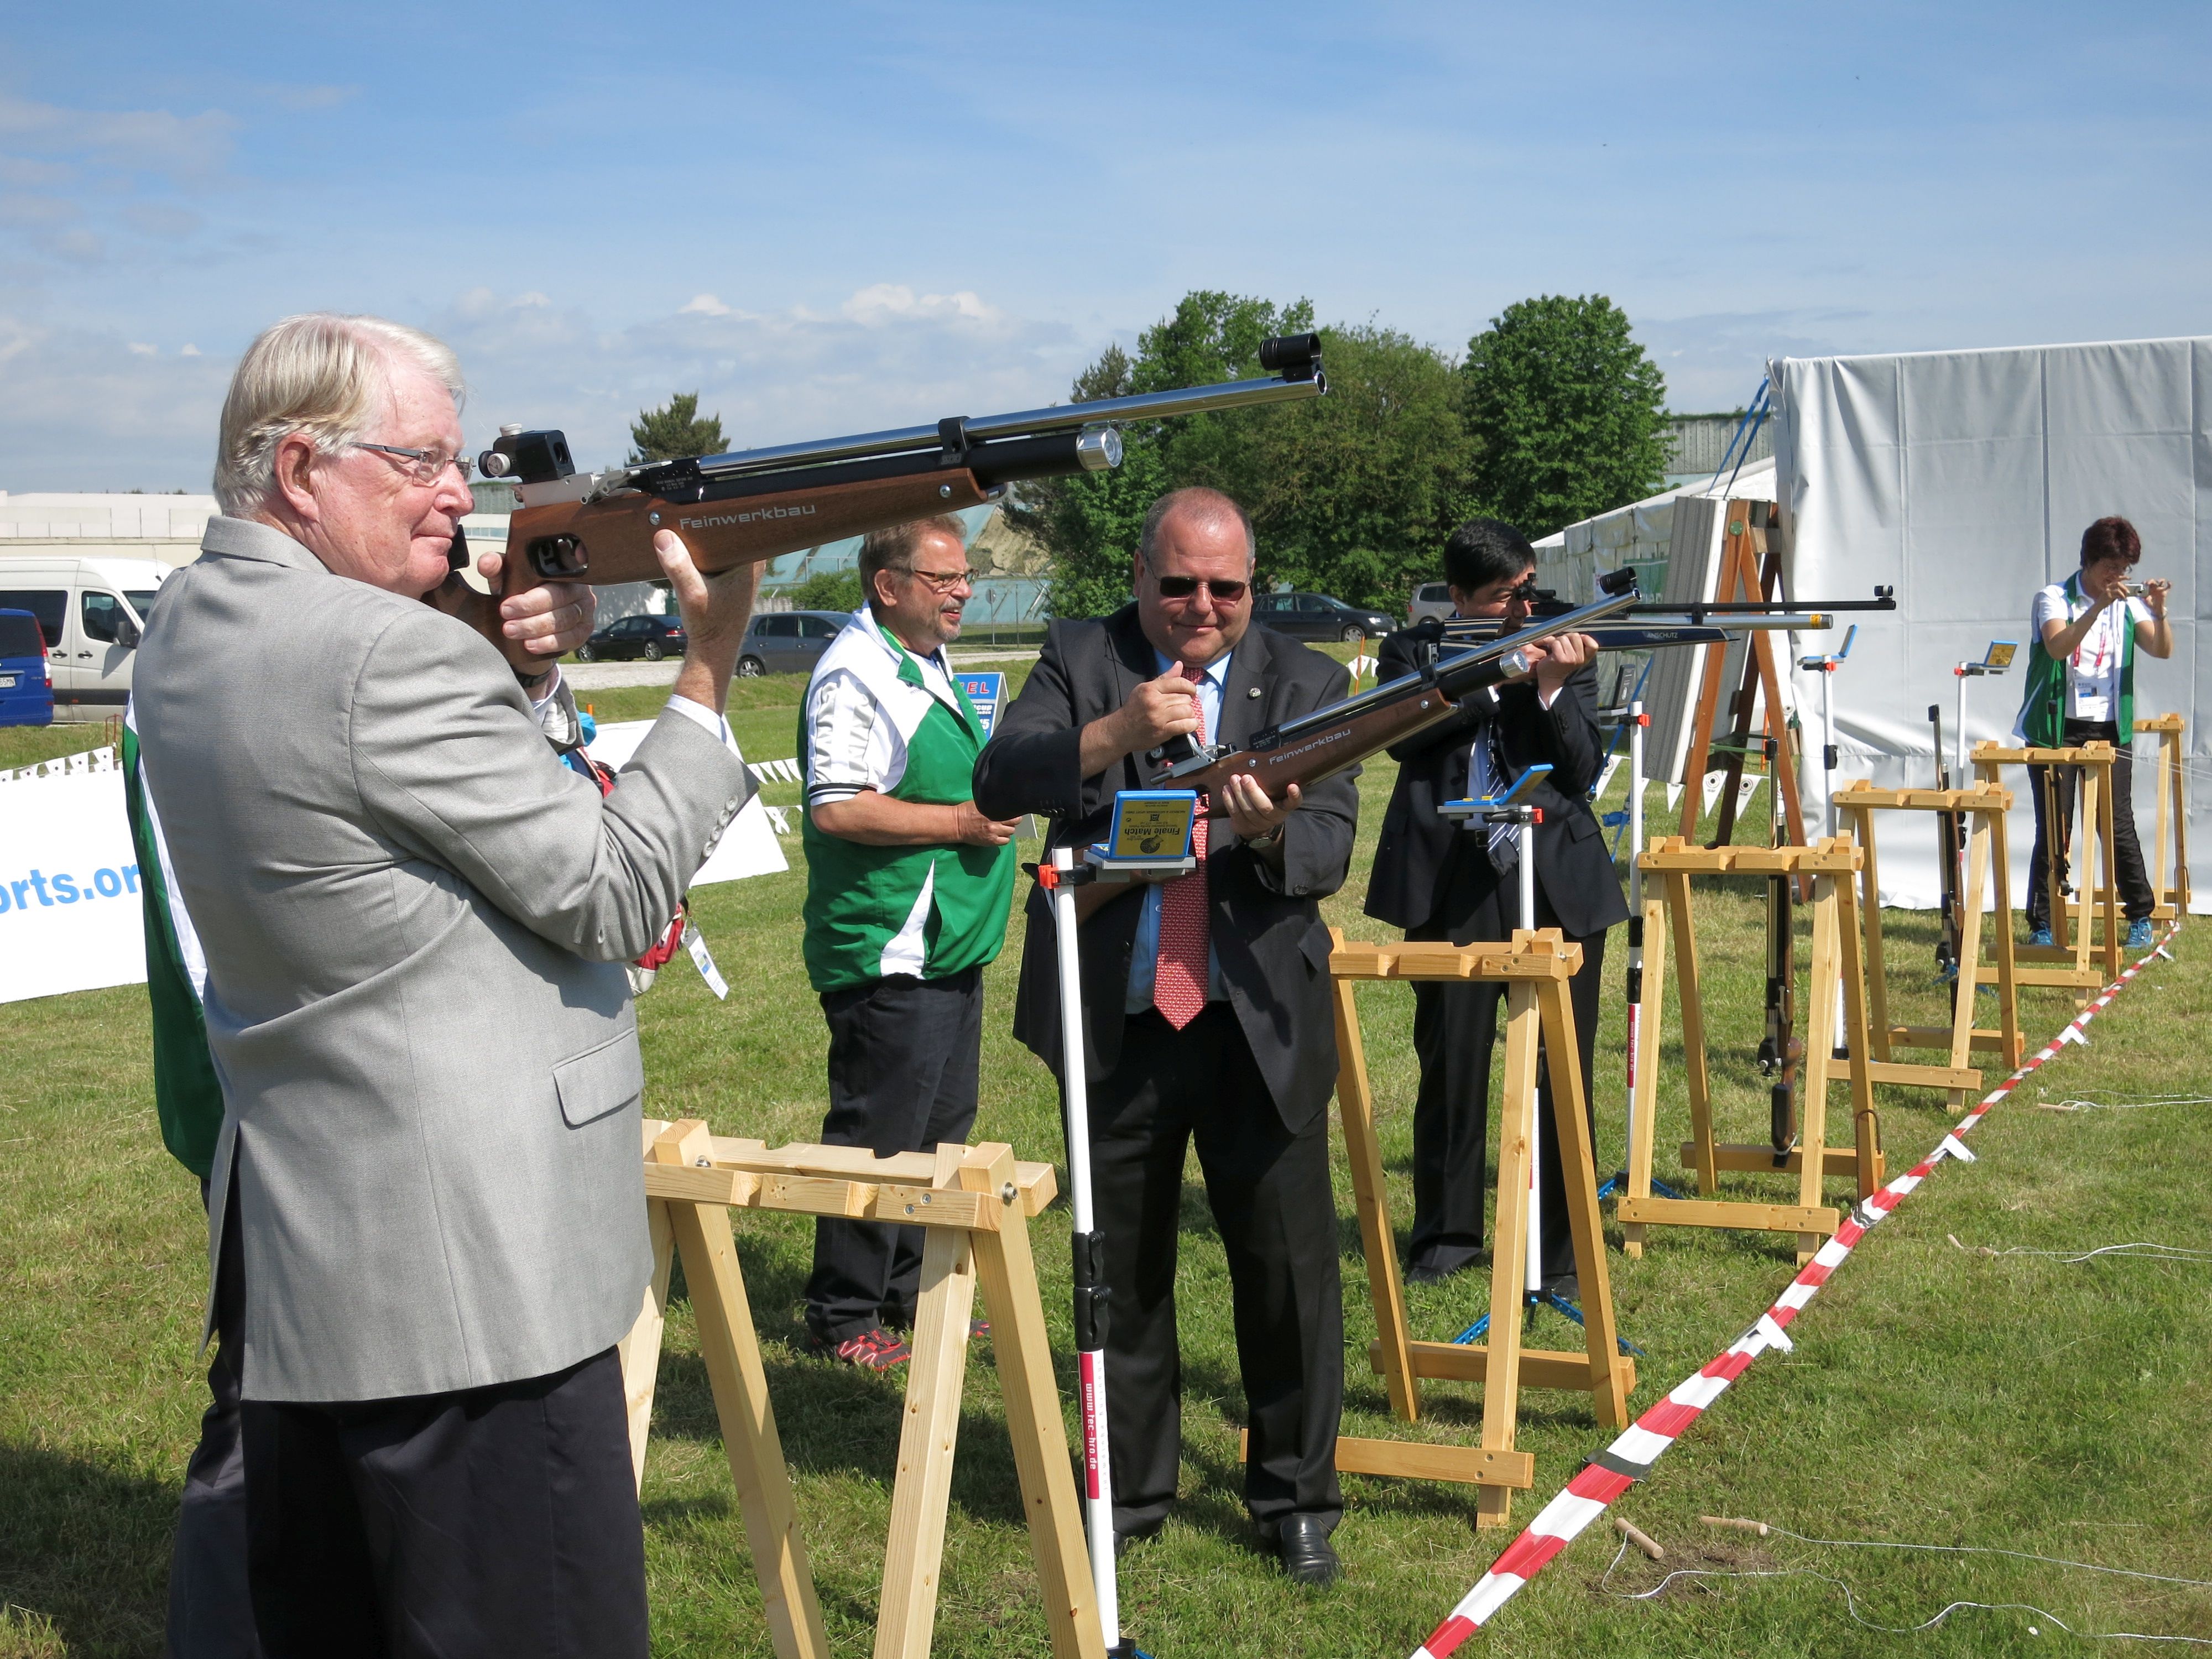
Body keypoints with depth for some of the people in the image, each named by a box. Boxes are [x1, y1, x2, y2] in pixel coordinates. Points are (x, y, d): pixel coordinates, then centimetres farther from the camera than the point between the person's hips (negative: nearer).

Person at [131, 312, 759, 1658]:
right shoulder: (392, 652, -18)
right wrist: (709, 669, -4)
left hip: (292, 1264, 10)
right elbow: (617, 893, -13)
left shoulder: (191, 632, 9)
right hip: (471, 1275, -10)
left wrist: (505, 658, 3)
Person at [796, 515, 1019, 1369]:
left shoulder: (930, 662, 16)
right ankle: (843, 1318, 10)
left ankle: (906, 1291, 29)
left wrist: (999, 789, 13)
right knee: (877, 1139, -2)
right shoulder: (855, 672, -15)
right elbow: (836, 808, -24)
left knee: (940, 1131, 17)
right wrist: (960, 822, -21)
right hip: (887, 954, -10)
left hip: (950, 946, 10)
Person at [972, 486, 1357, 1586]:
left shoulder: (1305, 683, 4)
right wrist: (1114, 733, -31)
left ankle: (1296, 1498, 21)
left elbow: (1330, 848, -6)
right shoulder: (1080, 662, 2)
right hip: (1118, 1027, 1)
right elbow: (997, 783, -15)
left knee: (1287, 1260, 3)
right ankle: (1130, 1491, 30)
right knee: (1122, 1268, 13)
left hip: (1259, 1025, 0)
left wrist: (1272, 834, -29)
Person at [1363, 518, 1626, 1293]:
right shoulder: (1413, 652, 6)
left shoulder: (1563, 656, 9)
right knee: (1451, 1066, 5)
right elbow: (1404, 733, -13)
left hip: (1556, 885, 1)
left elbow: (1583, 772, 1)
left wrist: (1552, 686, -14)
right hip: (1452, 887, -1)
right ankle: (1446, 1235, 22)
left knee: (1562, 1072, 3)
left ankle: (1561, 1252, 13)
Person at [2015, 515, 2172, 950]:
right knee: (2054, 829, -1)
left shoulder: (2127, 605, 7)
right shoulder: (2054, 598, -3)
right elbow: (2058, 646, -22)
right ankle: (2043, 925, 6)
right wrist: (2098, 606, -30)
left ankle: (2141, 917, 12)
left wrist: (2159, 611, -19)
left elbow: (2163, 650, -3)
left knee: (2119, 825, 0)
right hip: (2056, 728, -2)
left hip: (2109, 729, 2)